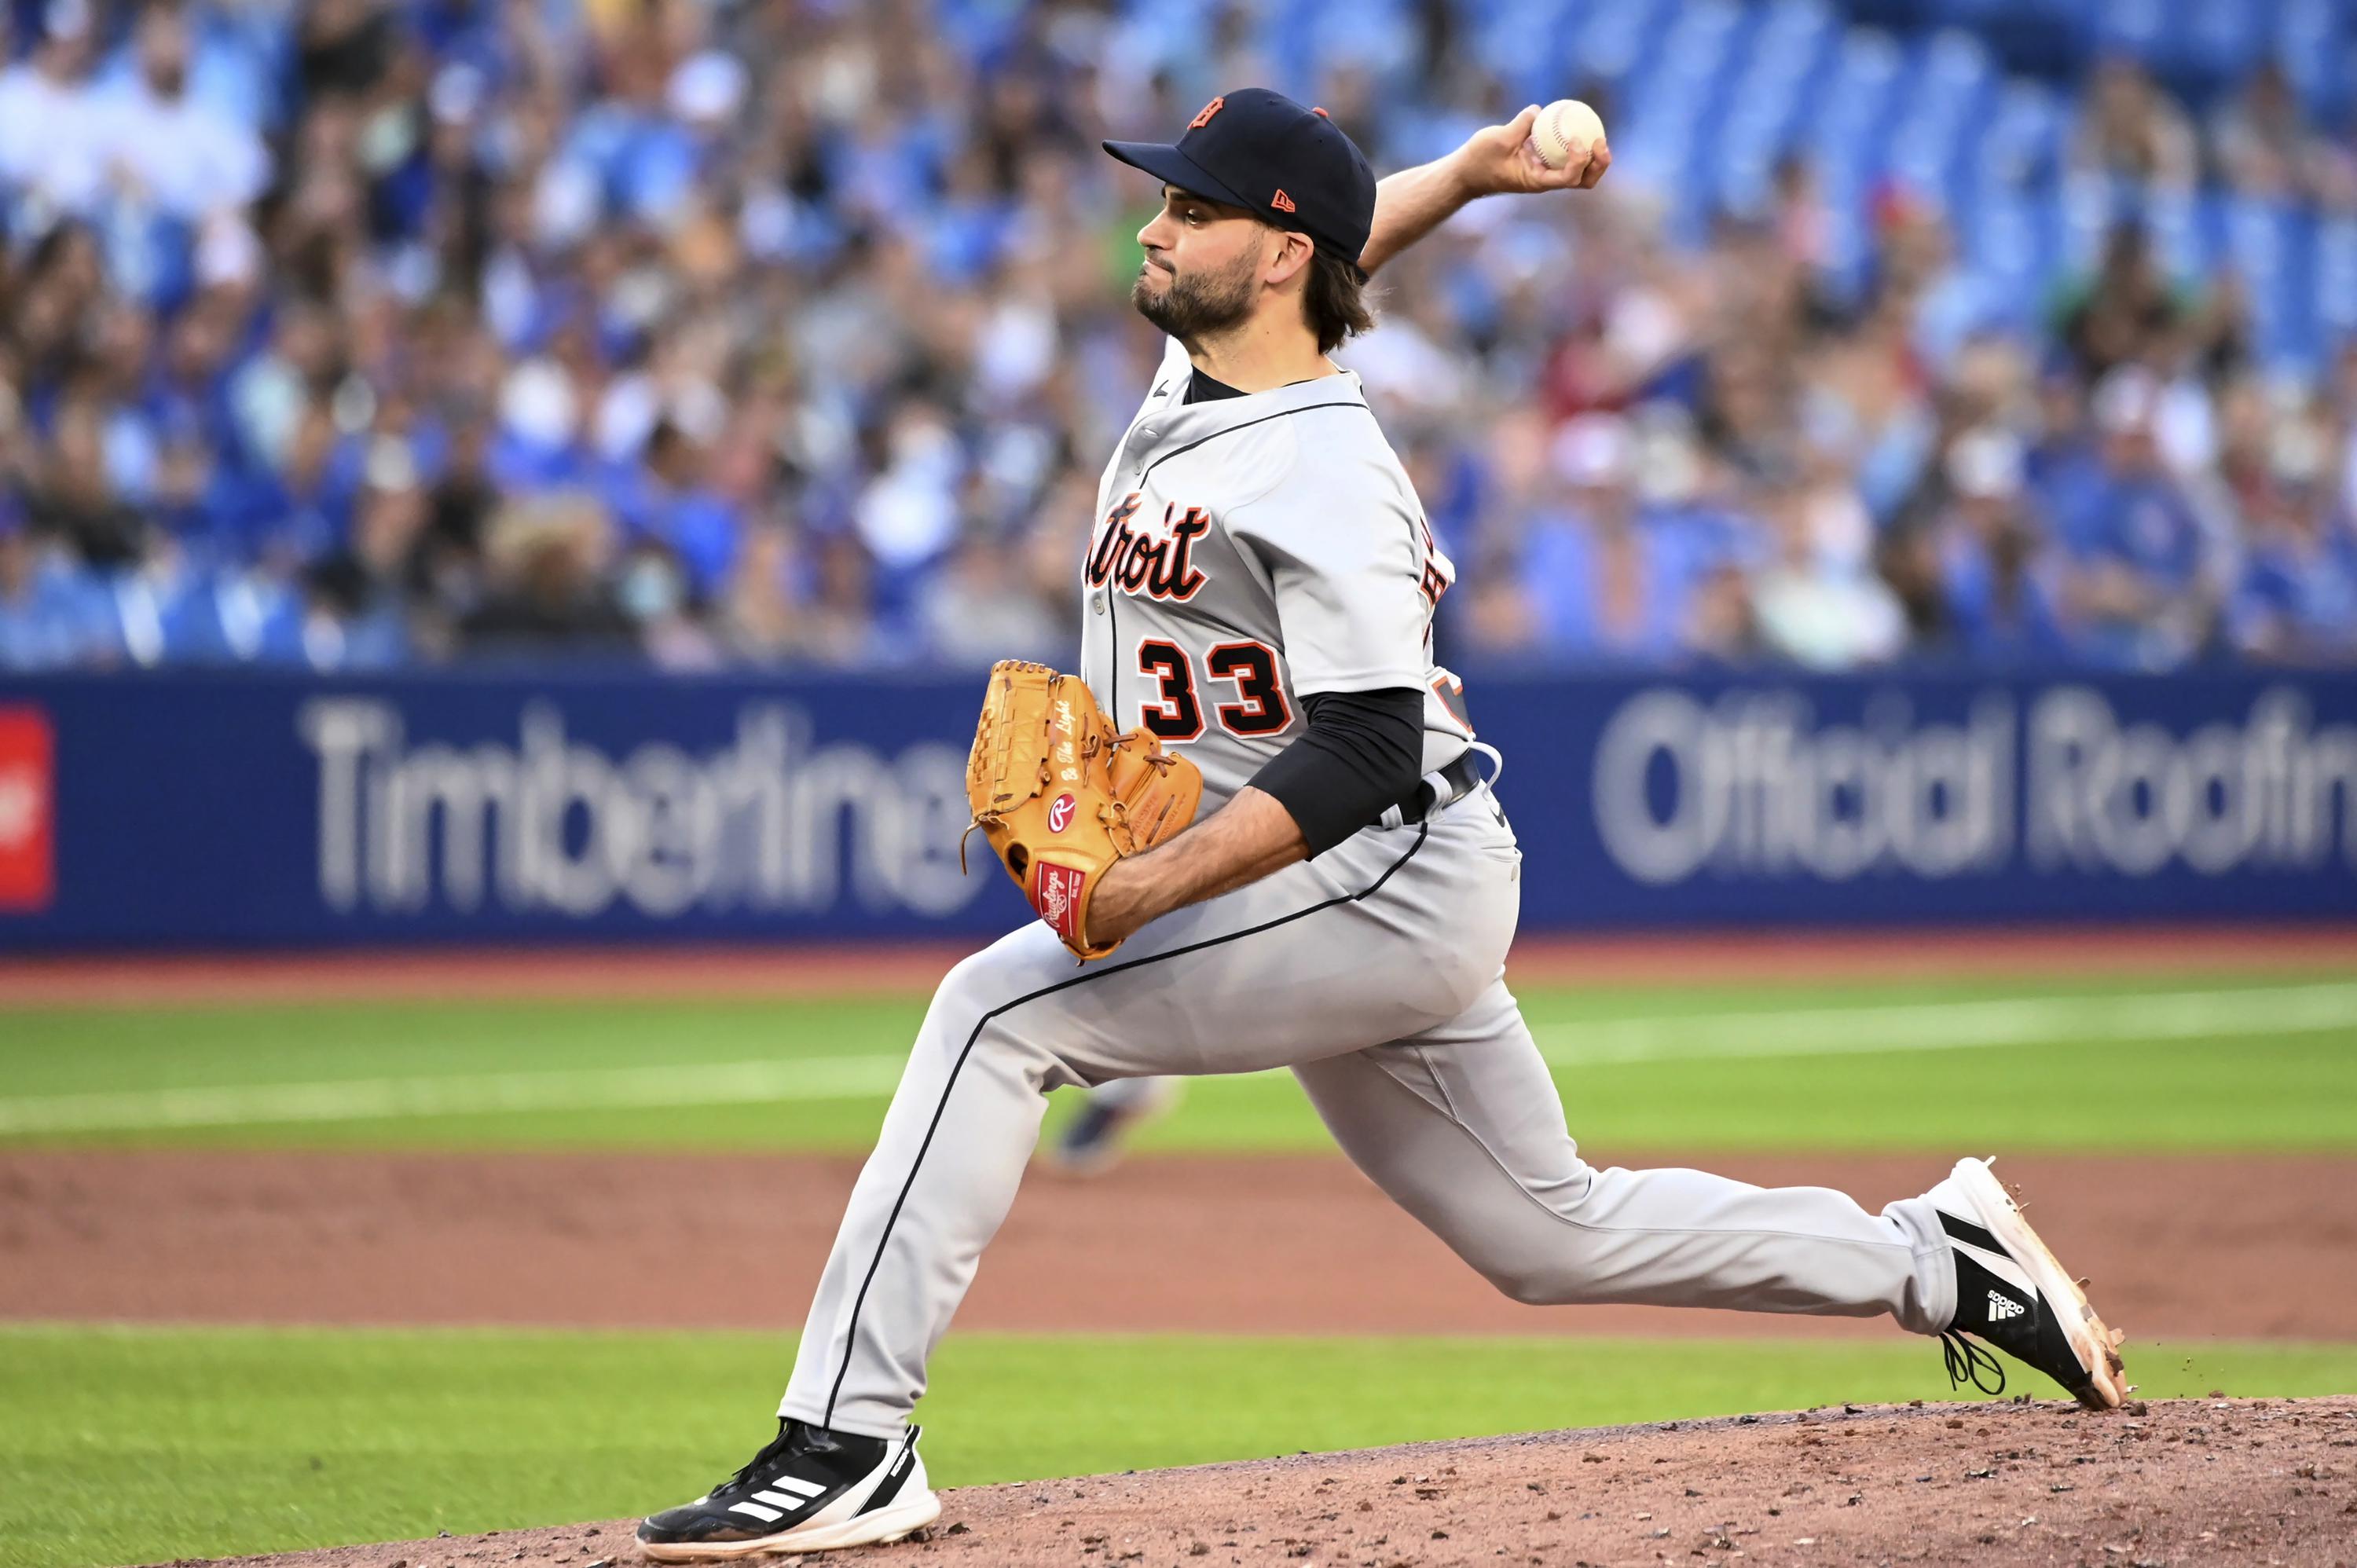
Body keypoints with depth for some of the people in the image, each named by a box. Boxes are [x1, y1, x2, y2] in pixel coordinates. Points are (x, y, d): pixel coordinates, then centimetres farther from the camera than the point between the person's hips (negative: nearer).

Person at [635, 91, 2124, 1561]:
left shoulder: (1323, 480, -21)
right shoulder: (1200, 369, 7)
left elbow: (1365, 754, -28)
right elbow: (1336, 238, 28)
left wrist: (1156, 887, -35)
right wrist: (1465, 172, 10)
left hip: (1395, 878, -10)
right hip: (1359, 907, 10)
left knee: (999, 1010, -21)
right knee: (1556, 1234, 17)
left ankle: (849, 1446, -26)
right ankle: (1941, 1262, 25)